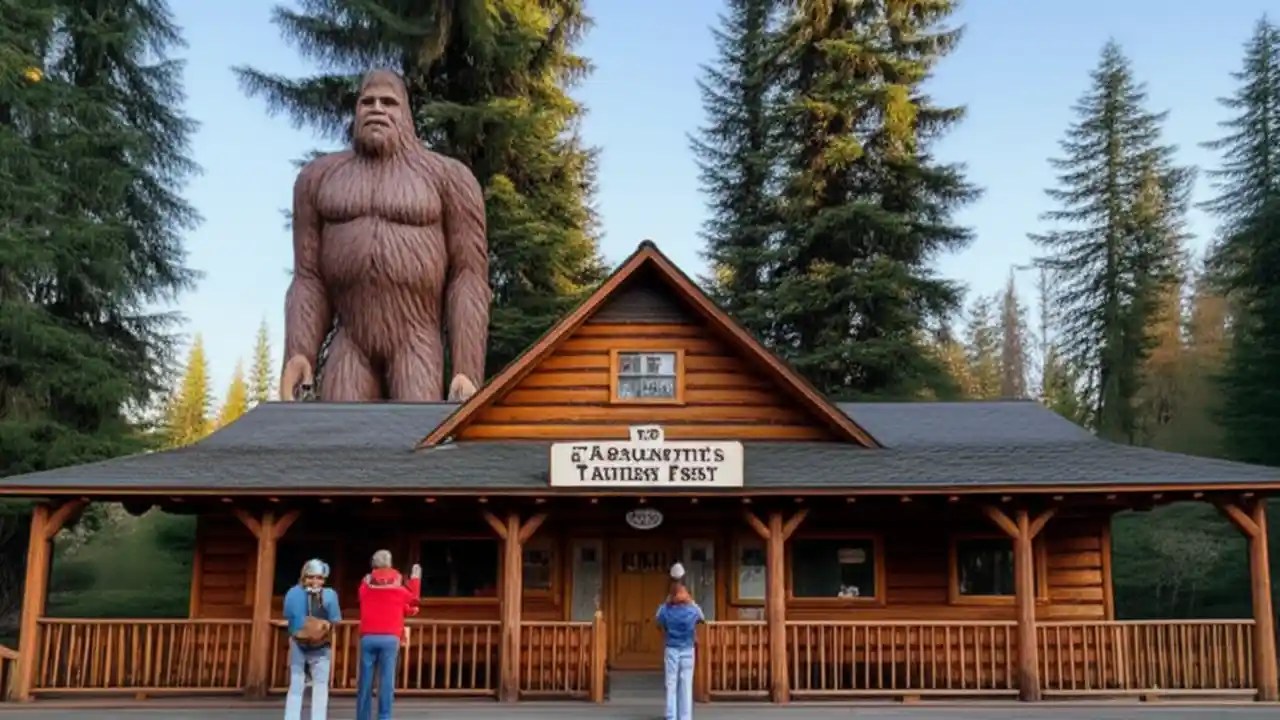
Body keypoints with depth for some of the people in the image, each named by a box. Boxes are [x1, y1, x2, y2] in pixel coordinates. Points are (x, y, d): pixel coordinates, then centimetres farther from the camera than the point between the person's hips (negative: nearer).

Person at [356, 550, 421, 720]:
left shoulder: (365, 587, 7)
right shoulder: (400, 589, 5)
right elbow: (412, 609, 20)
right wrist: (415, 580, 26)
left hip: (368, 638, 1)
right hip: (390, 639, -1)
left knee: (365, 683, 5)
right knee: (386, 683, -2)